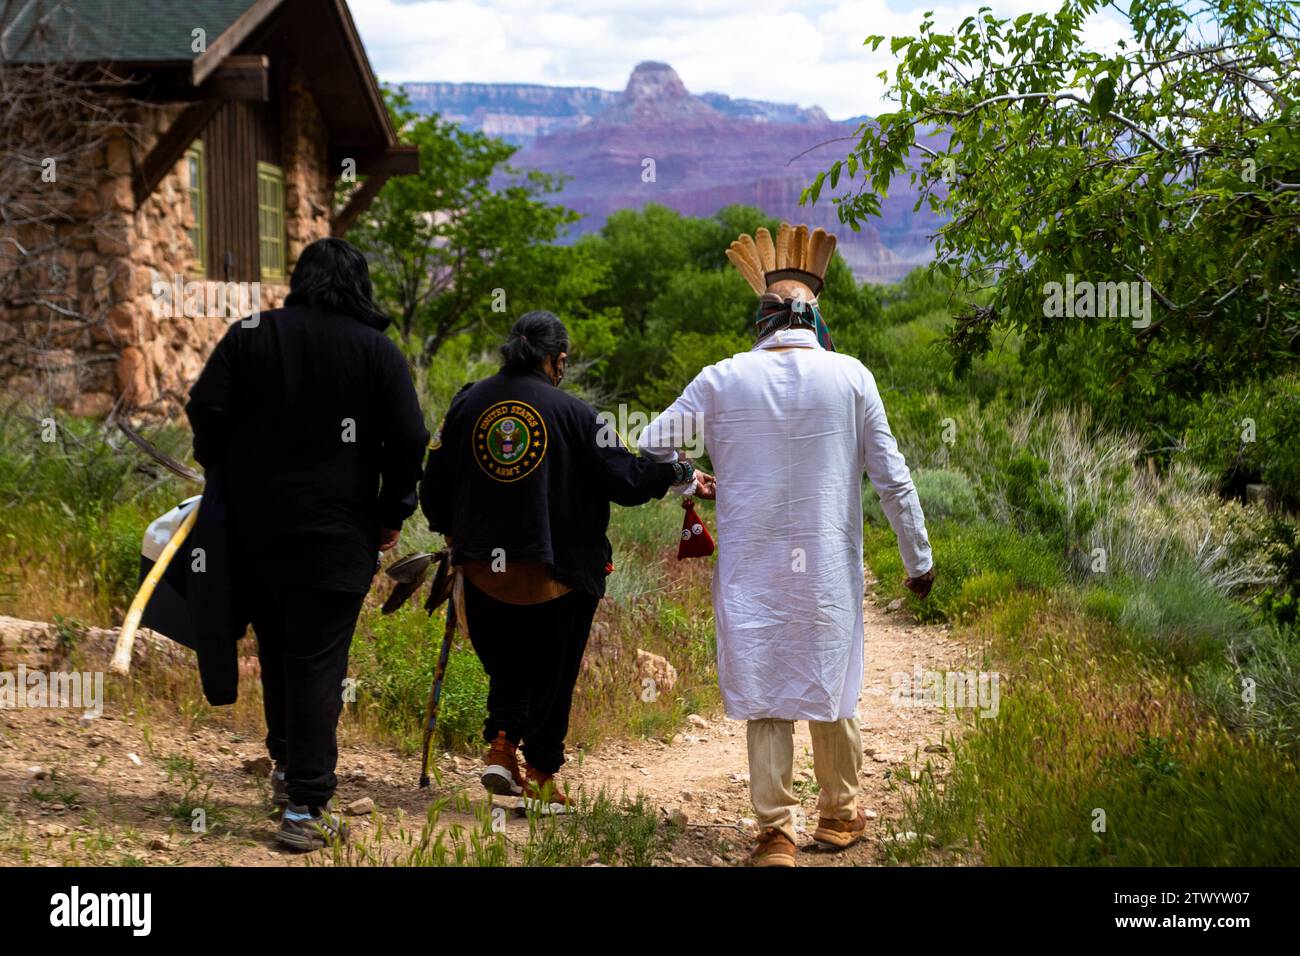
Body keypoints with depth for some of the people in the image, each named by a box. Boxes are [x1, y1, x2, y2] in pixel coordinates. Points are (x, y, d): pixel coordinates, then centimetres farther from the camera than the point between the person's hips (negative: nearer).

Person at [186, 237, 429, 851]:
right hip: (338, 534, -2)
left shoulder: (251, 334, 3)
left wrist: (225, 479, 10)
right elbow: (408, 439, -4)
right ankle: (305, 807, -3)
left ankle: (287, 765, 32)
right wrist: (392, 514, 7)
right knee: (318, 663, -1)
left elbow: (206, 409, -3)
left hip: (254, 525, 2)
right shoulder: (378, 350, -1)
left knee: (276, 649, 20)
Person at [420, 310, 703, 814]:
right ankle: (539, 776, 12)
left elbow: (435, 484, 7)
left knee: (504, 663, 19)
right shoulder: (573, 413, -10)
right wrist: (677, 472, 6)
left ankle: (500, 747, 2)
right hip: (558, 571, -3)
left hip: (485, 568, 3)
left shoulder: (468, 403, 1)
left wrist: (450, 529, 25)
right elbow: (624, 479, -11)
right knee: (552, 673, 9)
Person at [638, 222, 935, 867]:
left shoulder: (722, 380, -2)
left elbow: (650, 446, 5)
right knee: (831, 690, 13)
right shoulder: (849, 377, -2)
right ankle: (840, 814, 27)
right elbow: (891, 477, 1)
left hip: (751, 567, 0)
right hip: (828, 566, 0)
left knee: (765, 696, 5)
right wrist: (918, 557, 10)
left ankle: (775, 832, 0)